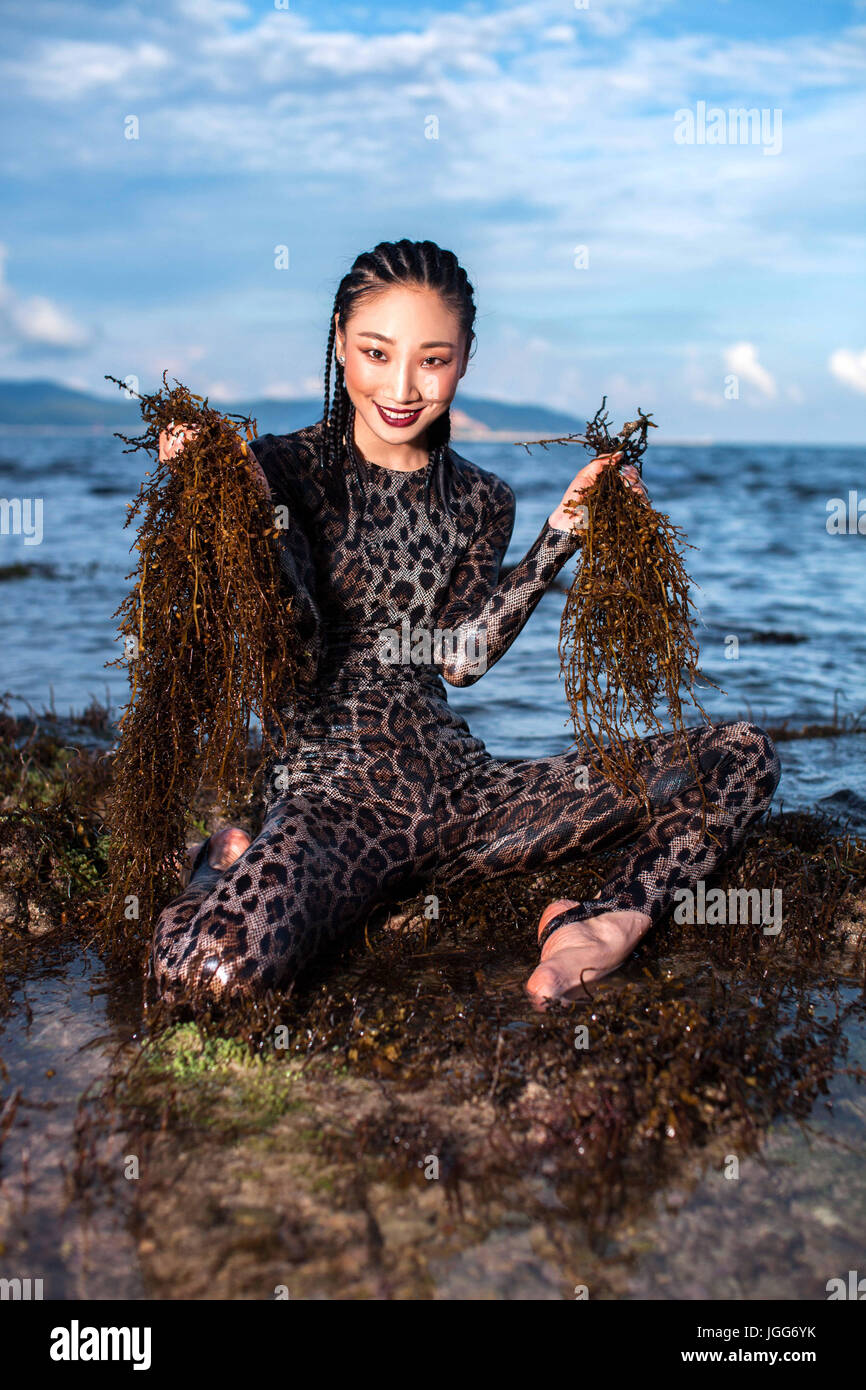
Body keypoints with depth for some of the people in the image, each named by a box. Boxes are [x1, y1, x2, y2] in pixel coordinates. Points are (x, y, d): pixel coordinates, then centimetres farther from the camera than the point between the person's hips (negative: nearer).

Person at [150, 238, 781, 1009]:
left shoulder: (481, 500, 12)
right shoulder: (283, 469, -1)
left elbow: (458, 658, 0)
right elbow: (298, 660, -9)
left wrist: (562, 534, -2)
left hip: (459, 785, 5)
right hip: (331, 789, -4)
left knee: (743, 755, -5)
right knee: (216, 966, -38)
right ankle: (229, 862, -3)